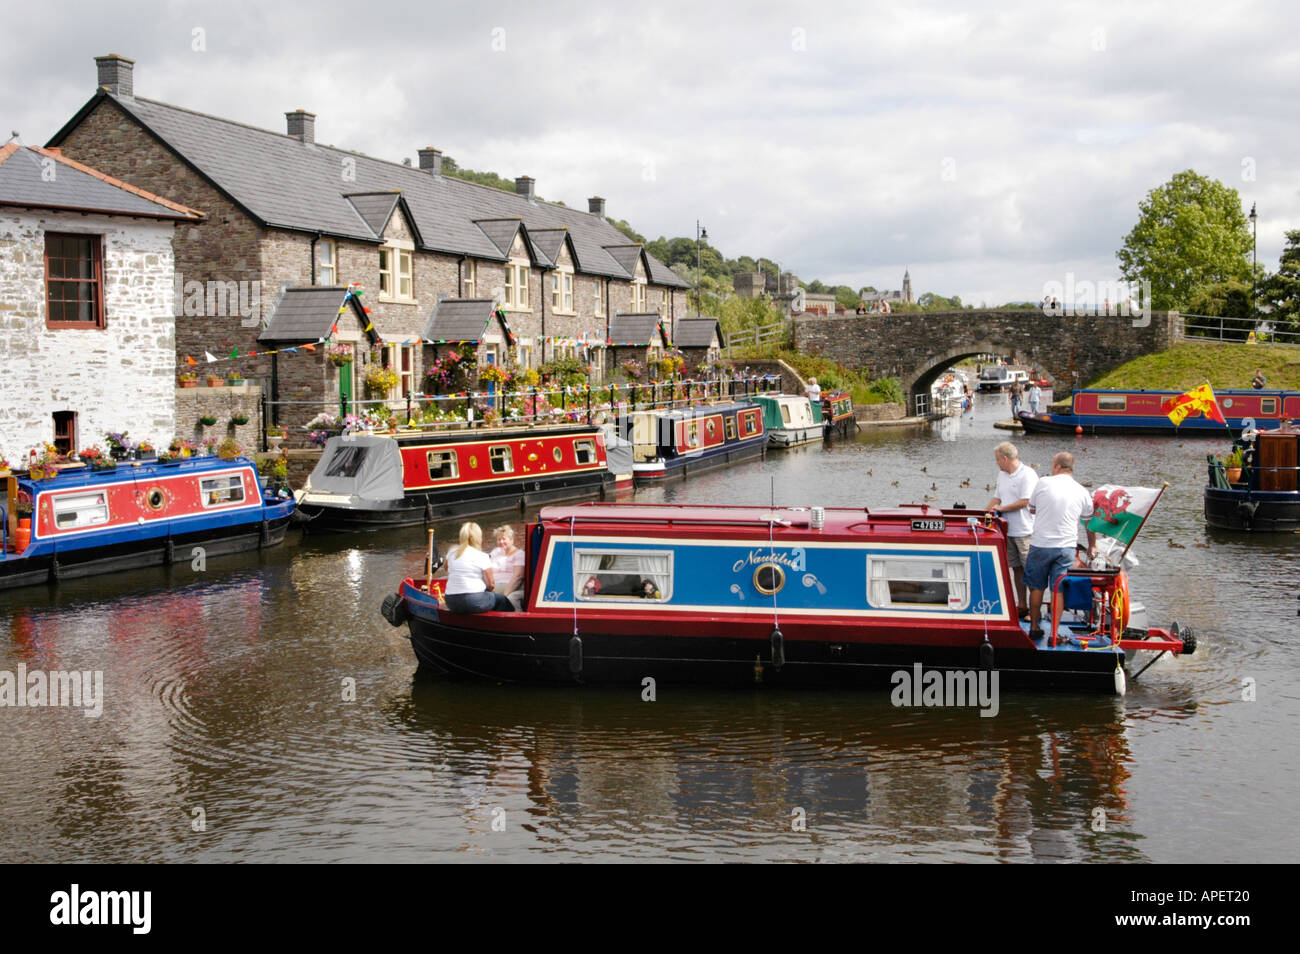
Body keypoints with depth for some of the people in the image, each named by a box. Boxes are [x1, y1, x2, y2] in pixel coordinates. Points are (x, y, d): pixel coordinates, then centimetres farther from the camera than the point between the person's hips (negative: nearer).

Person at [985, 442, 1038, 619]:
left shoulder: (1027, 474, -11)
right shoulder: (1002, 475, 15)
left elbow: (1025, 502, -17)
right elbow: (997, 498, 20)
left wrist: (1002, 508, -10)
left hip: (1025, 531, -8)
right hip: (1009, 530, 8)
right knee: (1017, 569, 11)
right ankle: (1022, 606, 18)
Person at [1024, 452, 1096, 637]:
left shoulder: (1043, 483, -4)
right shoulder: (1082, 492, 4)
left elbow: (1032, 509, 10)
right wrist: (1092, 547, 32)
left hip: (1040, 545, -1)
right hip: (1066, 547, 1)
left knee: (1036, 588, 13)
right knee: (1058, 591, 4)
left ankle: (1034, 627, 21)